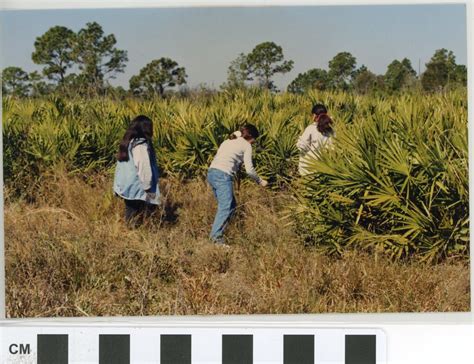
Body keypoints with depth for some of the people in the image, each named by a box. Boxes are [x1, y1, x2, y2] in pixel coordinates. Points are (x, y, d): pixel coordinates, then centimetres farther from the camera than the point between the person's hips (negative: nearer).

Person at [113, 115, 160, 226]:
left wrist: (118, 185, 21)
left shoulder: (127, 143, 7)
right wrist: (149, 189, -13)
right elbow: (145, 169, -21)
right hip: (137, 189, -9)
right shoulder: (141, 146, -21)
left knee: (130, 214, 16)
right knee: (135, 220, 1)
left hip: (126, 187, 9)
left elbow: (120, 166, 14)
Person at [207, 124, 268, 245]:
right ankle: (216, 237, -22)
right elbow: (249, 169, 1)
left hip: (211, 172, 8)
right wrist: (260, 181, 15)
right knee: (225, 208, -11)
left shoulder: (228, 141, 27)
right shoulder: (246, 145, 6)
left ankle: (216, 233, 11)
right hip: (223, 175, -8)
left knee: (231, 205, 16)